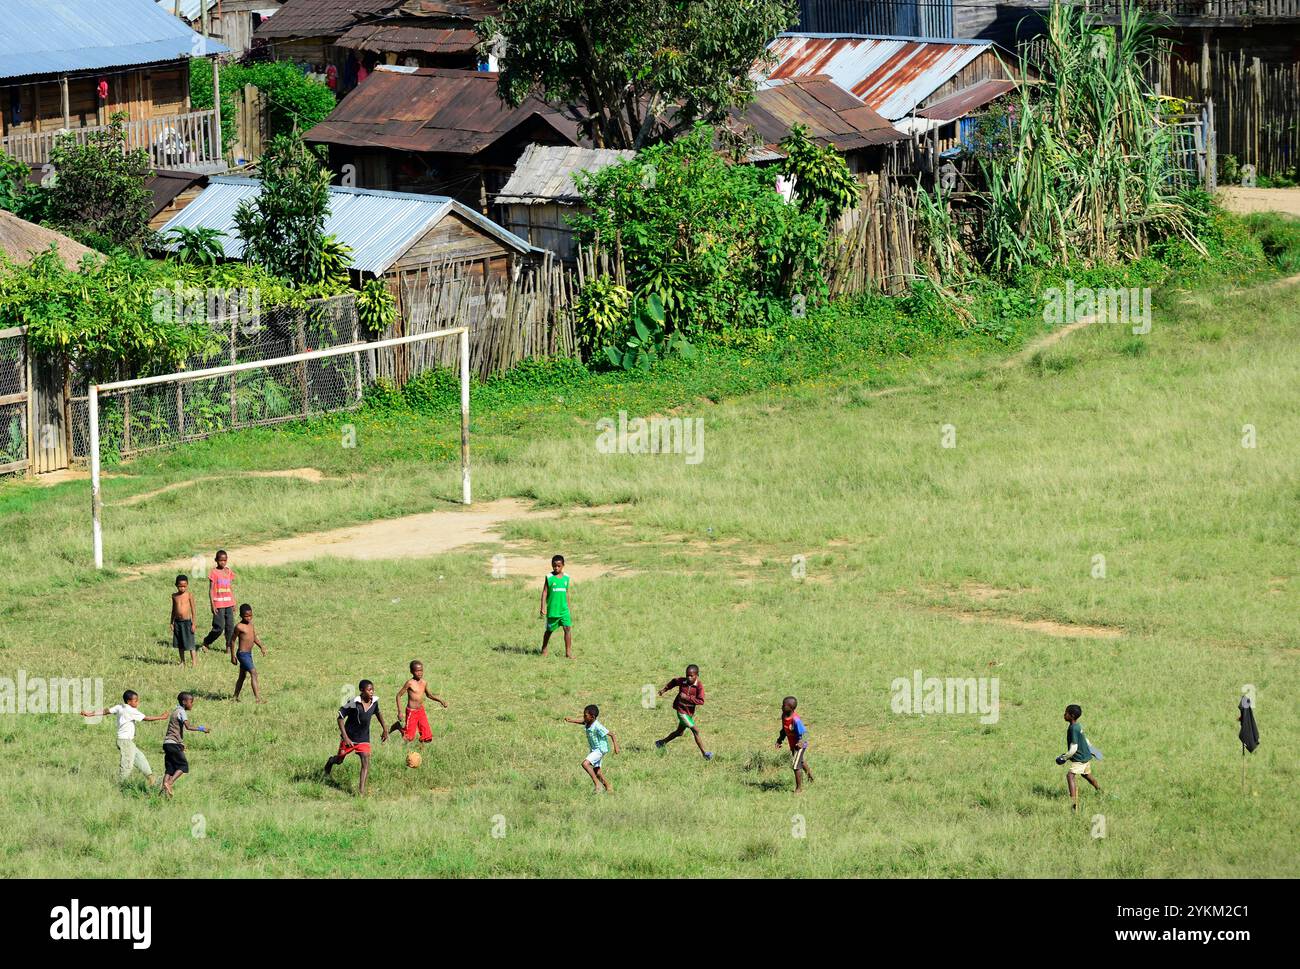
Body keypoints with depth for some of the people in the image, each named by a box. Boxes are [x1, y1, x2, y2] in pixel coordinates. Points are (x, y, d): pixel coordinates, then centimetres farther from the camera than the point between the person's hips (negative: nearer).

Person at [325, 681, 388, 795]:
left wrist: (385, 729, 16)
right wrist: (345, 737, -23)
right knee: (339, 760, 17)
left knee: (366, 762, -14)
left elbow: (378, 713, 16)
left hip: (363, 739, 3)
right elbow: (340, 718, -18)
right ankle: (331, 762, 55)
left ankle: (362, 790, -15)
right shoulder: (354, 703, -24)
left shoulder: (374, 702, -8)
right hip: (349, 738, -3)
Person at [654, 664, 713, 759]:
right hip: (681, 711, -3)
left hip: (690, 712, 3)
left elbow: (701, 701, -24)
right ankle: (704, 753, -10)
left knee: (679, 732, 21)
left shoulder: (699, 686, -14)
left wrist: (687, 697, -28)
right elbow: (674, 681, 15)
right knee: (696, 730, -11)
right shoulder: (682, 681, -10)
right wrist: (665, 689, 22)